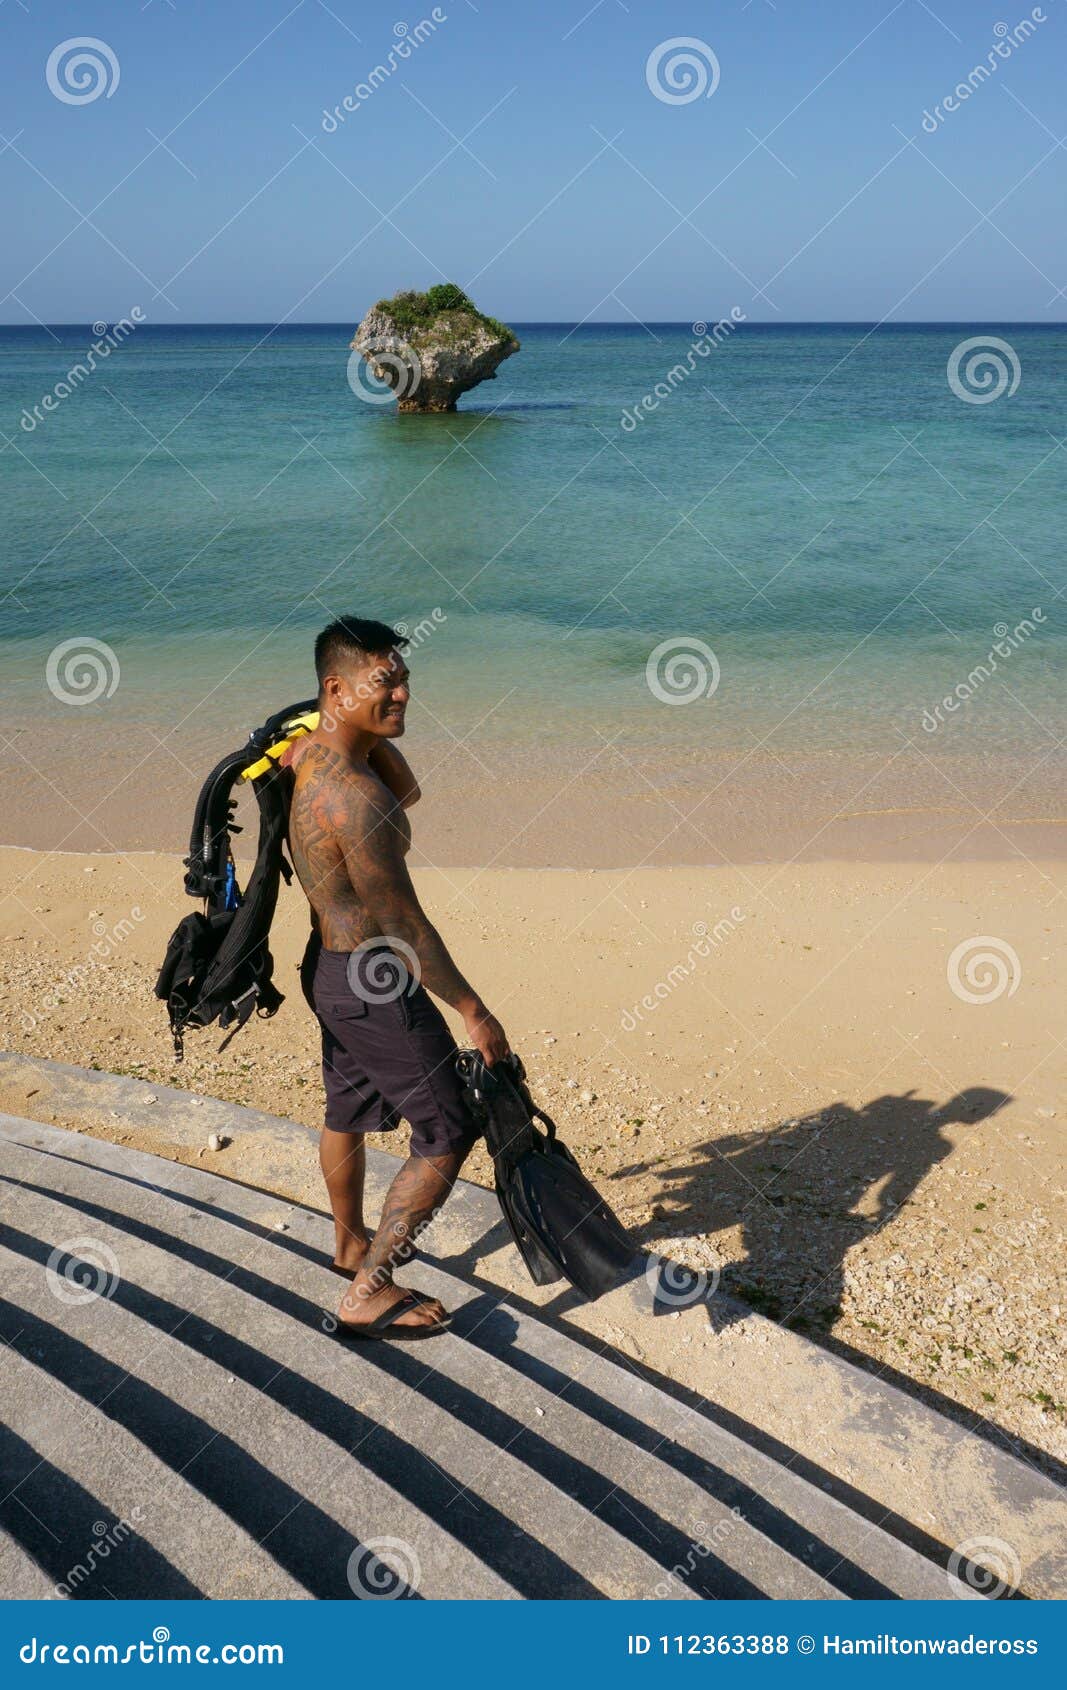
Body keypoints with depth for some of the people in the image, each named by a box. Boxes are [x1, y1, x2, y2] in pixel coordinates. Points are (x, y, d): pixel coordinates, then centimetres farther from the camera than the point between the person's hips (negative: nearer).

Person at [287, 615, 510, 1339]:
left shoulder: (310, 753, 2)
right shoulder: (352, 795, -28)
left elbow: (407, 794, 18)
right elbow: (404, 924, -25)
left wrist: (375, 732, 0)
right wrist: (474, 1011, -17)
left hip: (331, 966, 10)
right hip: (376, 983, -10)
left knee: (349, 1114, 27)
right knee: (448, 1135, 2)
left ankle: (352, 1244, 49)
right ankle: (369, 1295, 11)